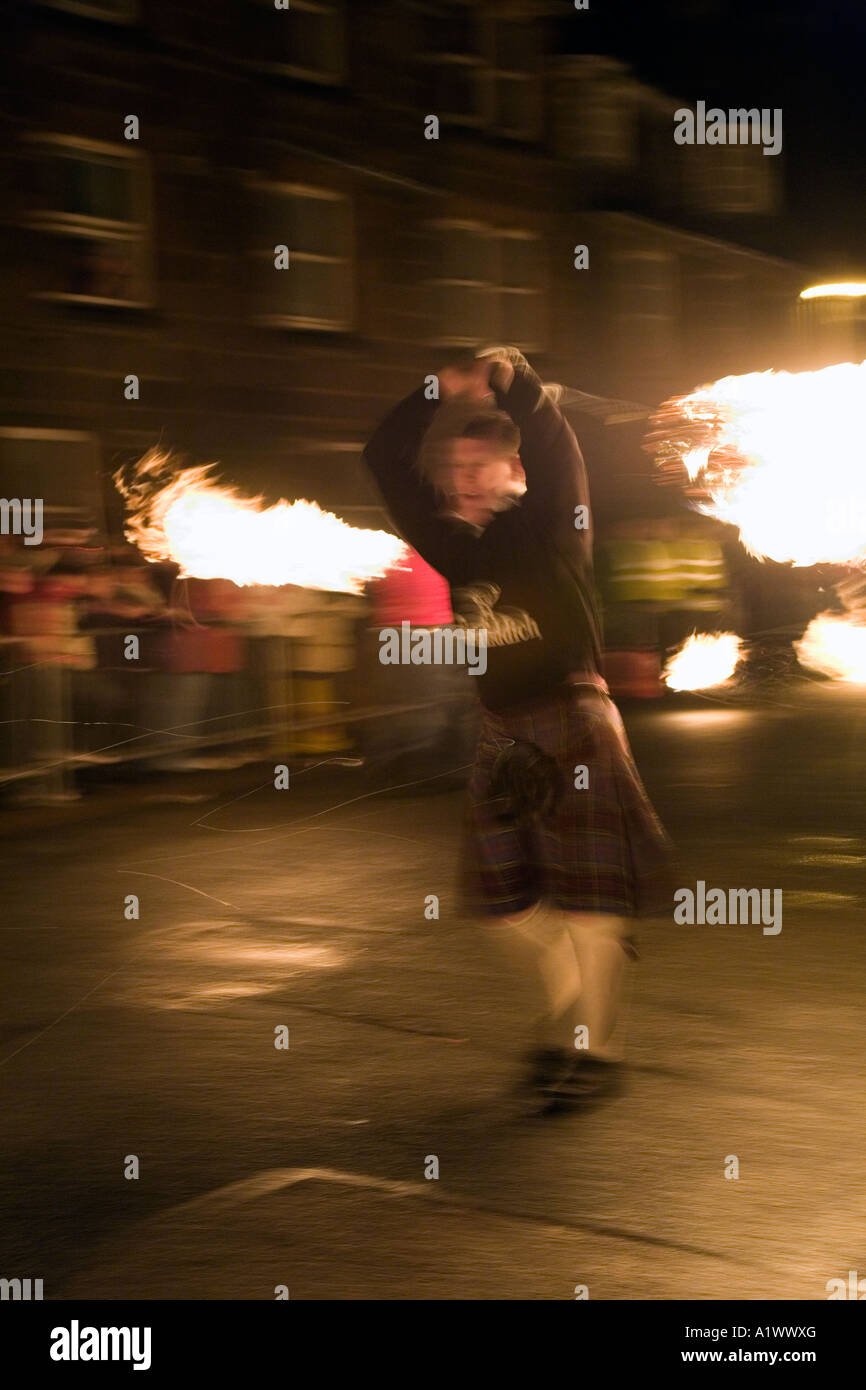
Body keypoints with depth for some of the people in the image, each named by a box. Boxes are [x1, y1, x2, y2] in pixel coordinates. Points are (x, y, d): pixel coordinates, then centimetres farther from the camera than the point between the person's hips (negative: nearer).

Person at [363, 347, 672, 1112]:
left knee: (587, 895, -4)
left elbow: (556, 452, -19)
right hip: (501, 733, 6)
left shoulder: (550, 529, -5)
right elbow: (386, 463, 10)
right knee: (506, 896, 9)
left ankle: (592, 1049, 2)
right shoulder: (454, 545, 7)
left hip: (572, 721, -6)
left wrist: (512, 382, -21)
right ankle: (574, 1011, 28)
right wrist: (436, 396, 4)